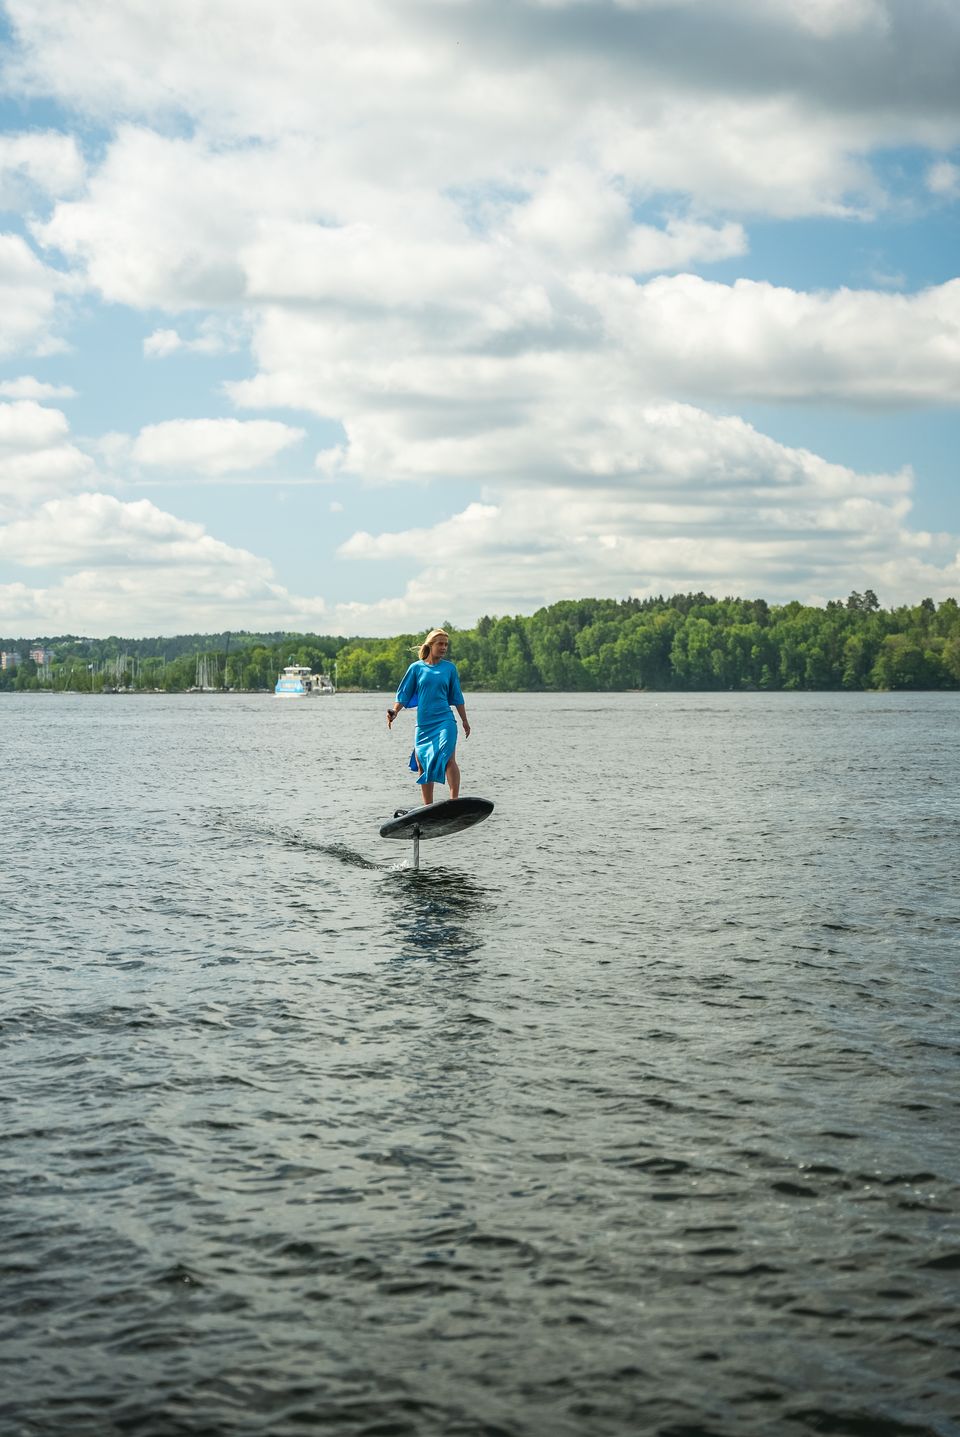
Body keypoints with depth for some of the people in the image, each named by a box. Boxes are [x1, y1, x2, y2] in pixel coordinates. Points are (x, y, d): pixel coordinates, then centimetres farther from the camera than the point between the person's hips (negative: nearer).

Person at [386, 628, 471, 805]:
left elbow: (457, 697, 14)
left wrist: (465, 720, 16)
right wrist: (394, 712, -7)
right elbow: (404, 695, 8)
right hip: (423, 724, 2)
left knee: (448, 758, -19)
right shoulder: (416, 668, 6)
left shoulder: (449, 668, 8)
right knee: (422, 764, 4)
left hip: (445, 721, -2)